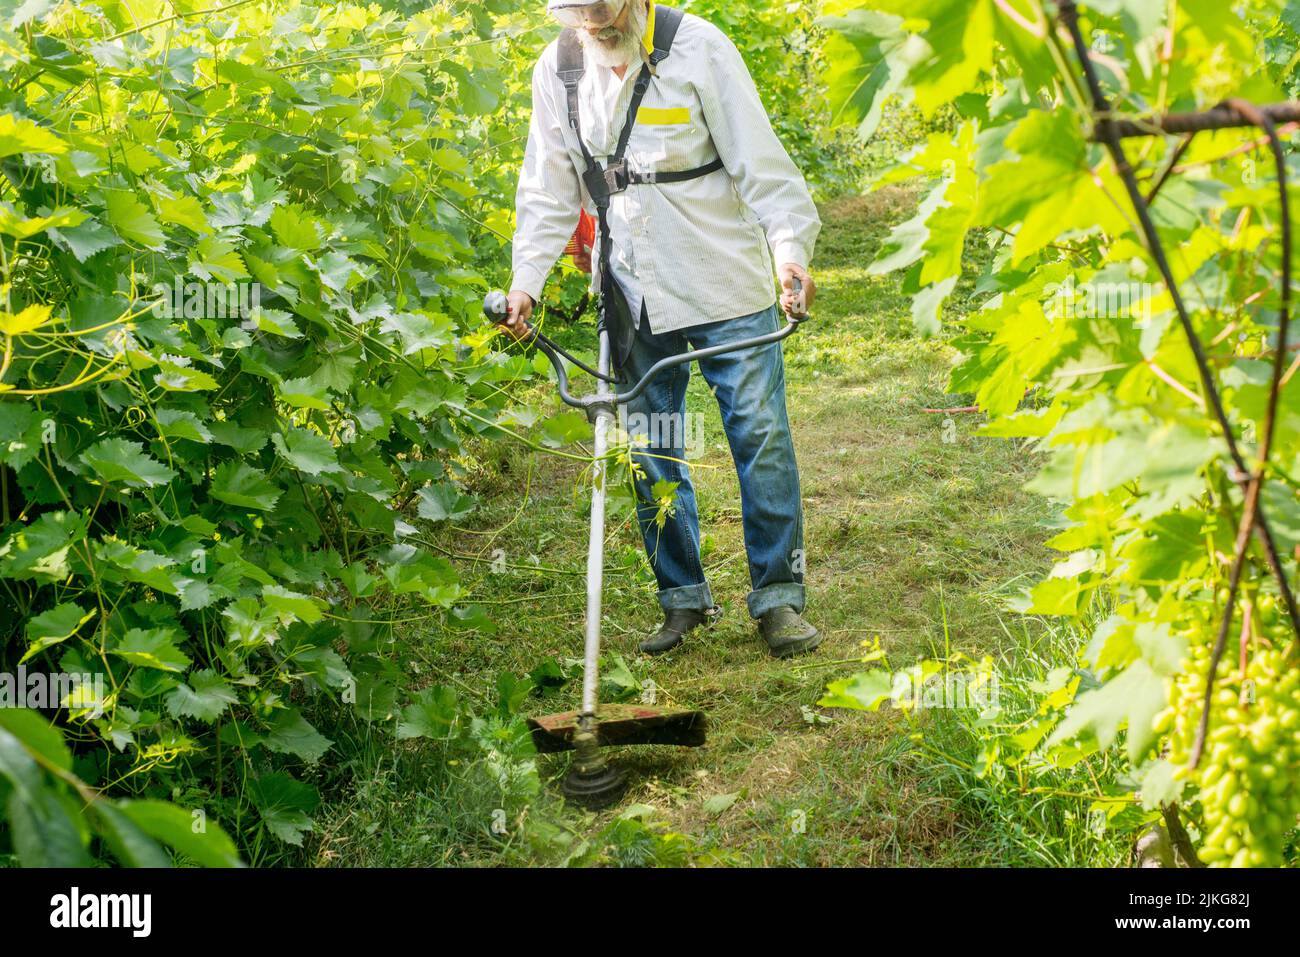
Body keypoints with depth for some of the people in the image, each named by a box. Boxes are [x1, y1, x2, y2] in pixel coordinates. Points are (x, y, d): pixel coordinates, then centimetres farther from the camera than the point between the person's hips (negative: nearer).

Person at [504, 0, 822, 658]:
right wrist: (526, 279, -1)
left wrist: (790, 245, -24)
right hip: (634, 294, 4)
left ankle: (778, 597, 12)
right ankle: (683, 598, 23)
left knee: (761, 438, -1)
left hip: (726, 284, -3)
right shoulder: (556, 70, 3)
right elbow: (548, 190, 10)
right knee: (652, 454, 8)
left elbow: (758, 160, -11)